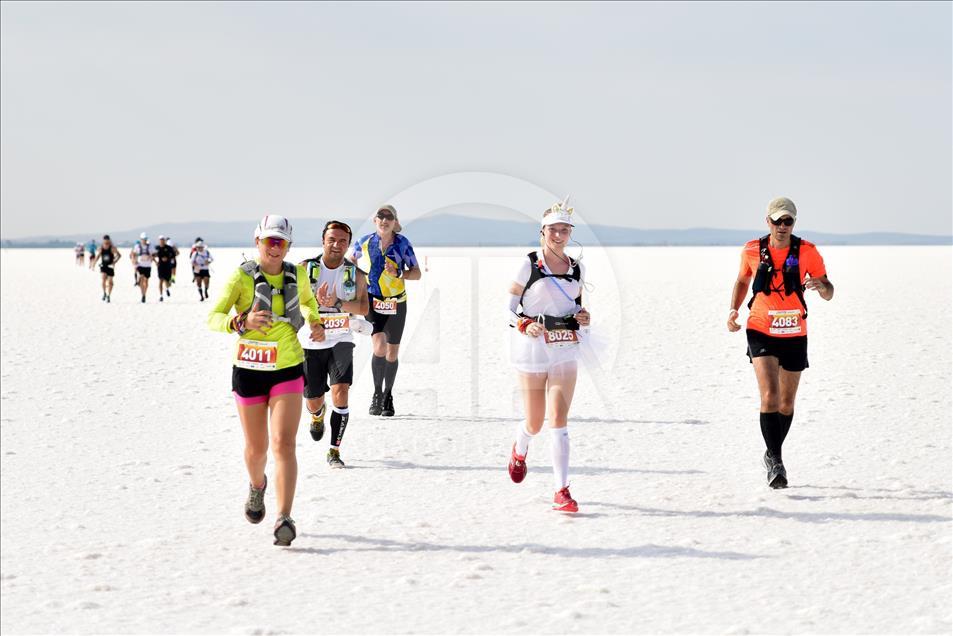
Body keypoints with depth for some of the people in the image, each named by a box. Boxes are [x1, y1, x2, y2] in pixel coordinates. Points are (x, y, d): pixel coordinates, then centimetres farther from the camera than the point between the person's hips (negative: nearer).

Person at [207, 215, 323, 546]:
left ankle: (284, 520, -17)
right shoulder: (241, 277, -11)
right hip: (249, 371, -1)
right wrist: (241, 323, -38)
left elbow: (307, 299, 24)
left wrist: (315, 323, 4)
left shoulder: (297, 275, 1)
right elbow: (213, 318, -19)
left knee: (284, 444, -14)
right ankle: (257, 485, 47)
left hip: (288, 370, 1)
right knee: (256, 449, 12)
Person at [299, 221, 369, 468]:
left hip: (340, 342, 0)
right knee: (313, 401, 10)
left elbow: (363, 308, -8)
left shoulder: (355, 274, 1)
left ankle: (334, 451, -9)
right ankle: (318, 415, 50)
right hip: (310, 343, 0)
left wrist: (337, 303, -24)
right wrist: (316, 301, -28)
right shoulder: (305, 269, -3)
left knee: (340, 392, -19)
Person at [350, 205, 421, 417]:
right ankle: (377, 394, -3)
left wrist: (398, 274, -21)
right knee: (379, 347, -21)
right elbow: (352, 261, 18)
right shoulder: (364, 242, -3)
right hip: (372, 302, -1)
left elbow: (417, 273, -3)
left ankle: (388, 397, 28)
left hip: (396, 304, 1)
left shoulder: (402, 244, -6)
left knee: (392, 353, 9)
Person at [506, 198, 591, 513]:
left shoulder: (577, 269, 9)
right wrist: (523, 324, -22)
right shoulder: (529, 264, -4)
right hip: (533, 345, -2)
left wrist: (582, 317, 1)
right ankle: (520, 450, 44)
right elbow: (509, 303, -3)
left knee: (559, 417, -10)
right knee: (535, 422, 6)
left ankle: (562, 491, -10)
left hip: (566, 348, 2)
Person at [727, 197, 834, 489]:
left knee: (786, 403, 13)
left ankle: (772, 454, 35)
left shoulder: (807, 252, -7)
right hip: (761, 331, -1)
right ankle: (775, 462, -13)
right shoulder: (752, 250, -4)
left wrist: (821, 286, -25)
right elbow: (742, 281, 15)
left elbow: (829, 293, -2)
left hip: (794, 335, 1)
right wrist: (734, 310, -1)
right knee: (770, 396, -19)